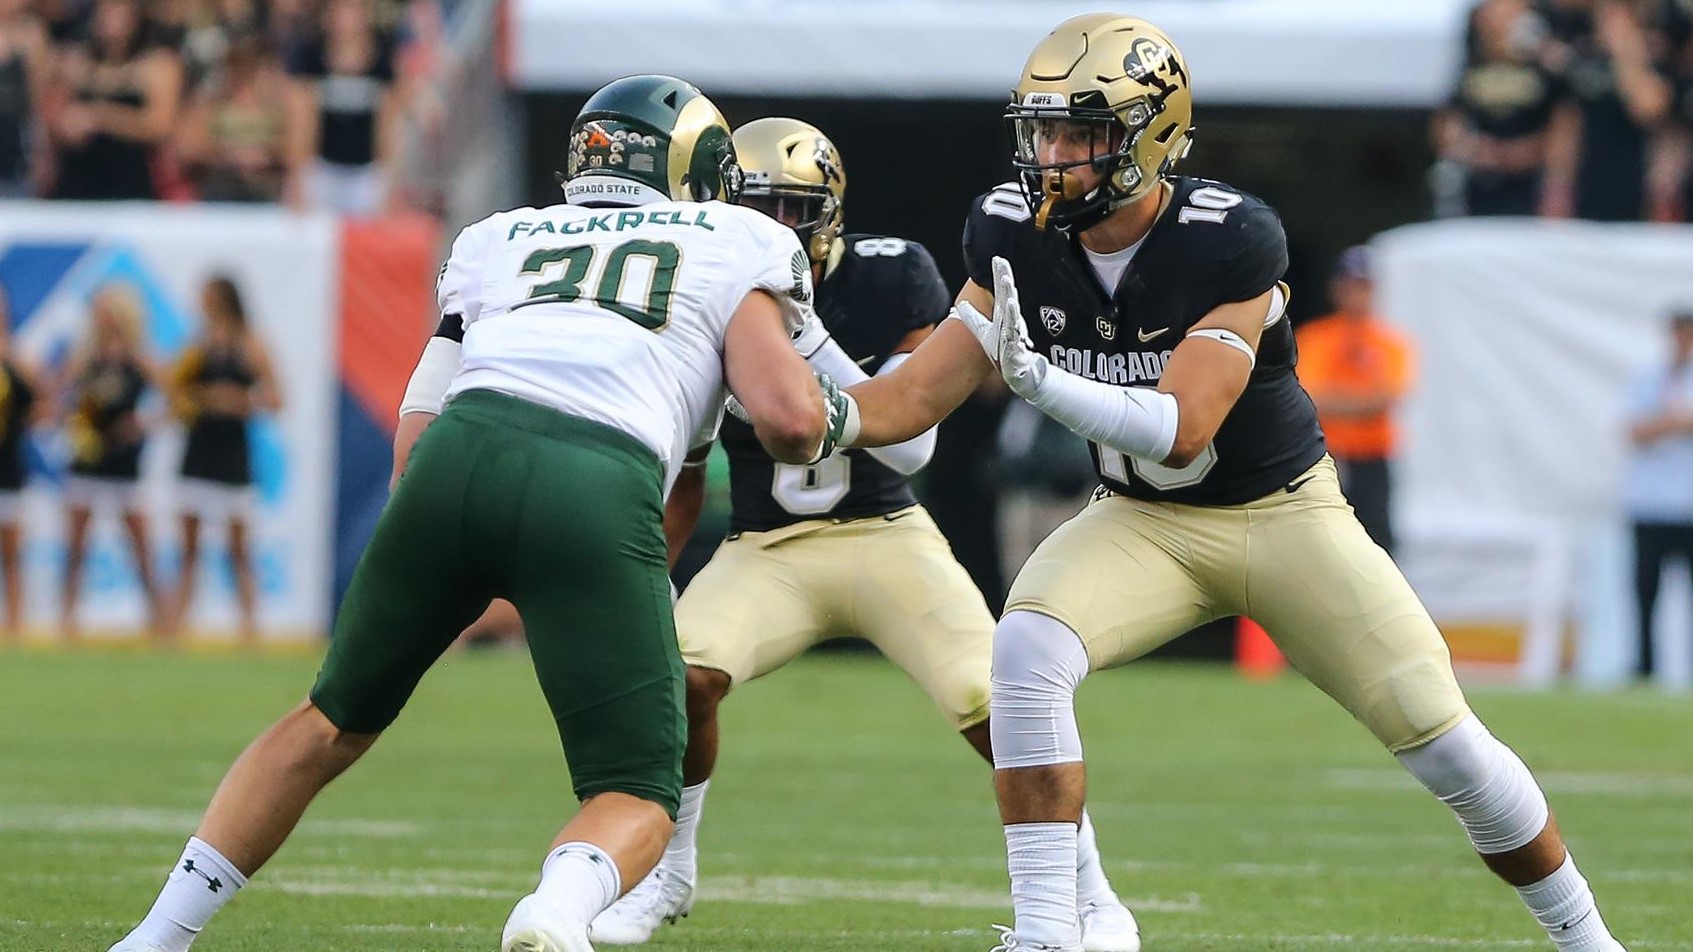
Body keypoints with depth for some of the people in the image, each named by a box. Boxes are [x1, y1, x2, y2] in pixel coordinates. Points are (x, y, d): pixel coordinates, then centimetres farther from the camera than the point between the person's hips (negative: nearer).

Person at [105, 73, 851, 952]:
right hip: (599, 492, -3)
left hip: (460, 451, 3)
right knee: (635, 797, 6)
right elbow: (788, 422, 10)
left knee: (335, 720, 24)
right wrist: (829, 415, 31)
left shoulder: (501, 241, 31)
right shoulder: (736, 247, 24)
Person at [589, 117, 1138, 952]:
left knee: (996, 706, -18)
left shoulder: (889, 280, -12)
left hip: (886, 537, -1)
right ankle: (666, 876, 1)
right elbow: (680, 481, 6)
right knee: (680, 675, -25)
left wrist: (808, 344, -28)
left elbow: (910, 443, -19)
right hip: (764, 552, 1)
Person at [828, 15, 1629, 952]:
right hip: (1142, 521, 3)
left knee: (1445, 745, -5)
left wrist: (1039, 379, -42)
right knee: (1025, 651, -27)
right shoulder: (1014, 235, -12)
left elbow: (1183, 430, -32)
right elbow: (921, 390, -9)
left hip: (1284, 513, -3)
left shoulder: (1231, 242, -27)